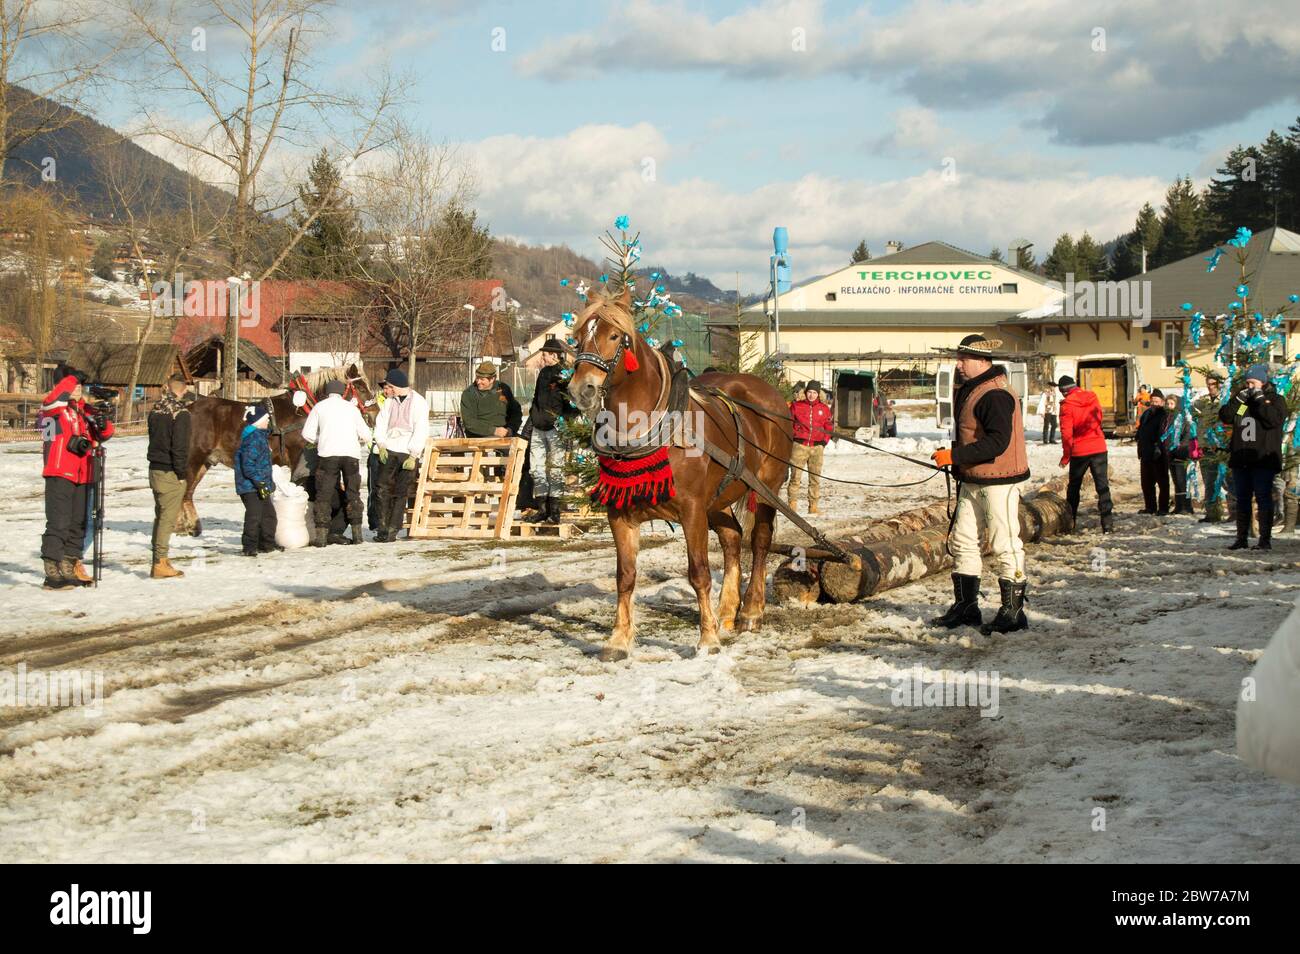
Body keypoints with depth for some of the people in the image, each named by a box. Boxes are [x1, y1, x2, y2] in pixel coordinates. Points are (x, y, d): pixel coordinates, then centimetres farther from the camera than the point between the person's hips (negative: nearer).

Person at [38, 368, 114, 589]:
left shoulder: (85, 412, 16)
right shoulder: (54, 408, -3)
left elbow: (104, 435, 18)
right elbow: (53, 399, -26)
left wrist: (103, 425, -5)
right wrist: (71, 378, -20)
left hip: (82, 476, 7)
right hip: (59, 474, -7)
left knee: (78, 523, 14)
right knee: (58, 523, -11)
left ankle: (70, 568, 24)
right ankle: (52, 573, -10)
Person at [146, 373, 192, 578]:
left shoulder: (155, 410, 10)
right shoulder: (180, 413, -14)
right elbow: (180, 446, -18)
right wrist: (182, 473, -12)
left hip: (155, 469, 8)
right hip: (170, 472, -8)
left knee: (160, 516, 14)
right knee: (168, 518, -6)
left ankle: (159, 561, 17)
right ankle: (160, 563, -9)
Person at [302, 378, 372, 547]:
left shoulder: (319, 407, 9)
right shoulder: (352, 407, 14)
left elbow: (307, 434, 4)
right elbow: (366, 436, 9)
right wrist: (359, 443, 30)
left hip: (328, 453, -2)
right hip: (351, 454, 2)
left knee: (324, 495, 2)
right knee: (353, 494, 12)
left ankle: (321, 535, -4)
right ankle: (357, 533, 12)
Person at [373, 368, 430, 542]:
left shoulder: (418, 402, -4)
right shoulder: (389, 402, 11)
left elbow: (421, 430, -8)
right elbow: (381, 423, 12)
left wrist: (413, 455, -13)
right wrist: (381, 445, -3)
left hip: (408, 454, -4)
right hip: (388, 451, 4)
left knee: (401, 493, -2)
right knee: (384, 490, -4)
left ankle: (393, 531, 1)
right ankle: (383, 529, -1)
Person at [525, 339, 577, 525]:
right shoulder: (544, 374, 15)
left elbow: (571, 407, -12)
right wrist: (531, 420, 20)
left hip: (556, 428, -8)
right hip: (538, 428, 8)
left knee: (555, 470, -2)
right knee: (537, 469, 5)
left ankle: (554, 511, 3)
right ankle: (542, 509, 9)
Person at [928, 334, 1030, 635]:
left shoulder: (995, 396, -18)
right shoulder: (969, 391, 14)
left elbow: (998, 442, -27)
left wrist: (955, 456, -25)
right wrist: (952, 458, 16)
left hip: (999, 481, -10)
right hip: (972, 480, 10)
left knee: (1005, 545, -4)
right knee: (962, 540, 12)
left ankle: (1013, 612, 3)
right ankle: (966, 607, 20)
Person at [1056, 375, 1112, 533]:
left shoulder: (1067, 405, -11)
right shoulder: (1092, 398, 2)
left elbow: (1066, 432, -12)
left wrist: (1066, 456, -3)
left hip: (1079, 451, -3)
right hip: (1099, 448, 3)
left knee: (1074, 485, 14)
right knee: (1102, 485, 2)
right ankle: (1107, 522, -6)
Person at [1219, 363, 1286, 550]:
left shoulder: (1276, 400, 2)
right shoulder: (1241, 398, 14)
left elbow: (1274, 419, -17)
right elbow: (1224, 416, 2)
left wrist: (1260, 399, -14)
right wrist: (1238, 399, -8)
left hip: (1263, 459, -5)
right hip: (1240, 459, 5)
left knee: (1263, 498, -7)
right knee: (1242, 499, 9)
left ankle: (1265, 539, -5)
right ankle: (1241, 538, 14)